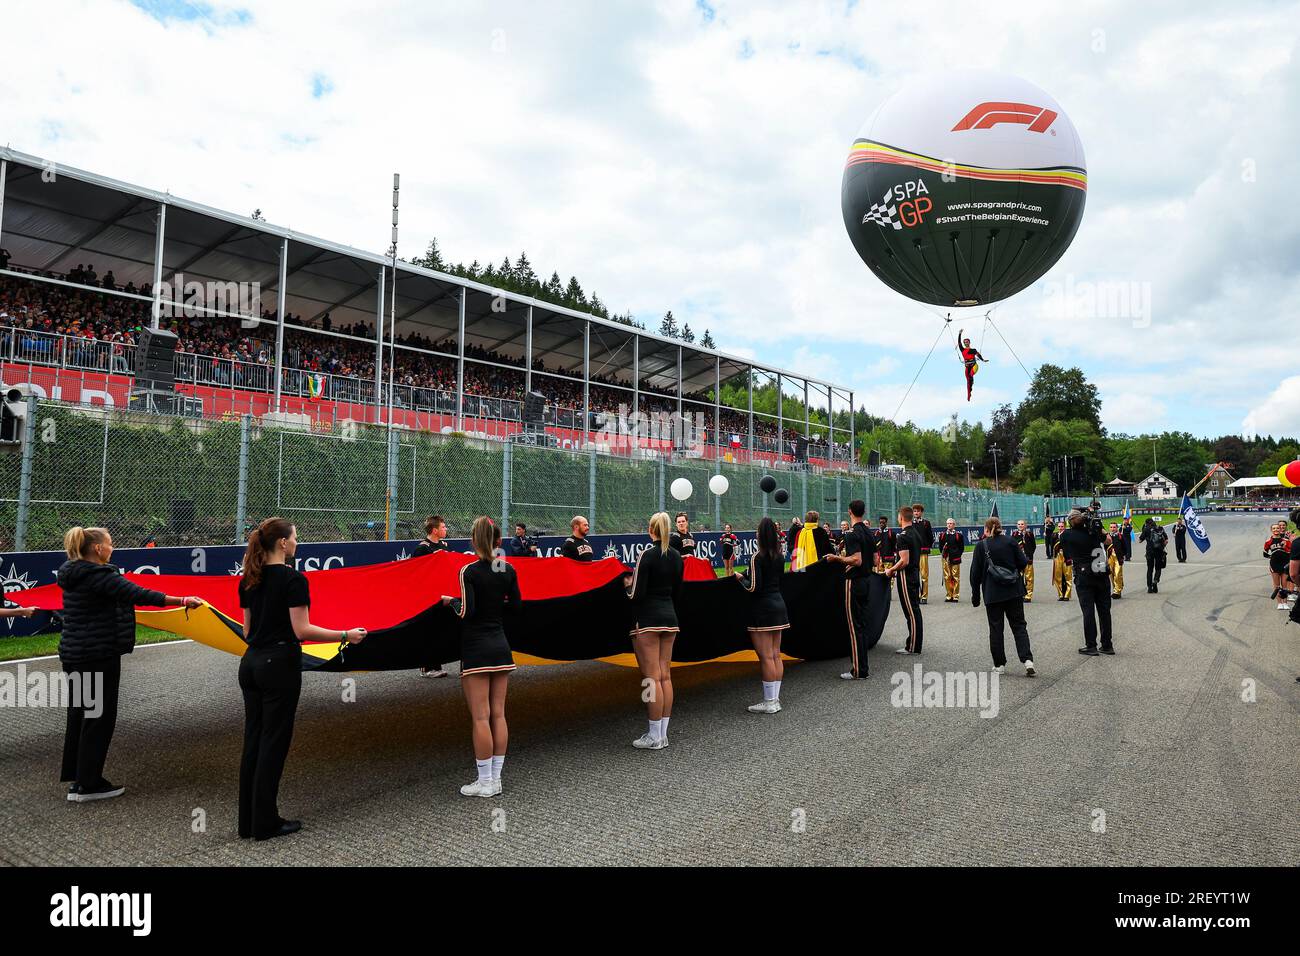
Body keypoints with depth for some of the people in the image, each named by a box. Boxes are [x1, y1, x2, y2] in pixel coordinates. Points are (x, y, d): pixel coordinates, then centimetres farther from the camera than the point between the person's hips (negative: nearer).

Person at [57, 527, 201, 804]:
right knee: (99, 717, 1)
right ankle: (88, 784, 8)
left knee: (78, 714, 17)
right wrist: (183, 601, -24)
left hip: (73, 653, 10)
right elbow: (139, 595, -27)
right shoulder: (100, 576, -20)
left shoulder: (72, 575, 7)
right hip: (99, 656, -9)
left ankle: (75, 776, 27)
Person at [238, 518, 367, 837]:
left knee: (253, 739, 12)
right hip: (280, 665, -8)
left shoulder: (249, 580, 9)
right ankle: (265, 823, 10)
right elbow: (302, 630, -18)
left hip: (250, 664, 8)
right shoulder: (293, 578, -15)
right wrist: (346, 635, -12)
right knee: (274, 741, 1)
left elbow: (247, 629, 13)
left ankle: (248, 821, 20)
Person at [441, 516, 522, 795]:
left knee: (480, 717, 0)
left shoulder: (470, 571, -13)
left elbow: (466, 611, -17)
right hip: (501, 647, 6)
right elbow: (516, 606, 8)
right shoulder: (508, 570, 3)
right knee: (498, 714, 10)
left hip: (476, 650, -6)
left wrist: (451, 601, 2)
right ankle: (496, 779, 17)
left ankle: (485, 782, 7)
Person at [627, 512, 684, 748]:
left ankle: (654, 736, 2)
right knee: (665, 675, 10)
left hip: (648, 620, -7)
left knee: (652, 678, -3)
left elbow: (637, 593, -15)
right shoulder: (677, 556, 8)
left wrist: (628, 586, 5)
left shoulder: (647, 555, -12)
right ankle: (663, 734, 15)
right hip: (670, 617, 7)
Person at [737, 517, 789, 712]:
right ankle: (776, 699, 16)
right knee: (776, 655, 11)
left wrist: (741, 577, 0)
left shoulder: (757, 558, -15)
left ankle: (769, 702, 1)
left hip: (762, 608, -8)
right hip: (778, 605, 8)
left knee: (766, 657, -3)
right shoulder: (780, 557, 7)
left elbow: (753, 587, -18)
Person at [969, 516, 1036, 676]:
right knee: (1019, 626, 7)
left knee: (996, 628, 6)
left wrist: (975, 595, 5)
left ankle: (999, 664, 9)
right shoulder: (1011, 542, 1)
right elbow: (1023, 563, 2)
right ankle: (1027, 660, -7)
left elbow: (976, 573, -3)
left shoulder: (981, 546, -4)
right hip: (1014, 591, 2)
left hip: (992, 594, -2)